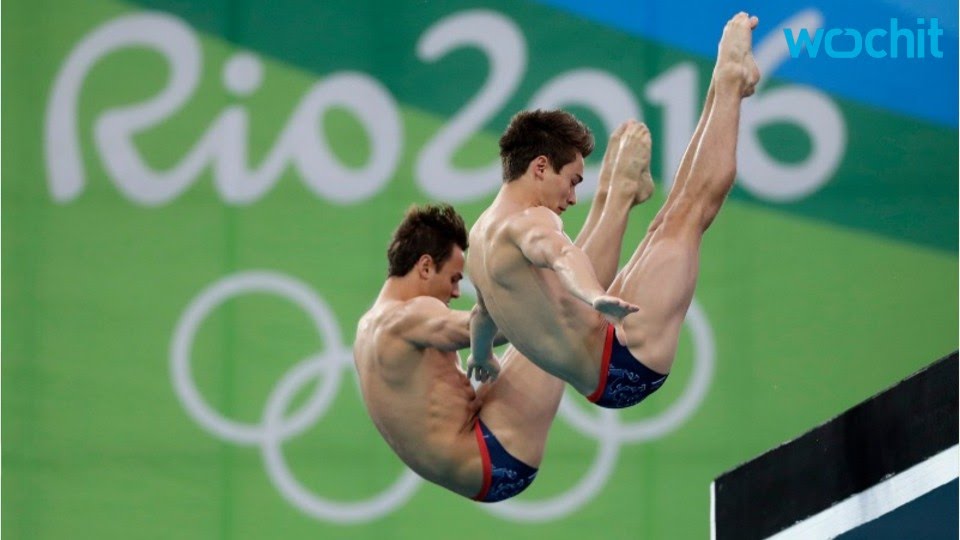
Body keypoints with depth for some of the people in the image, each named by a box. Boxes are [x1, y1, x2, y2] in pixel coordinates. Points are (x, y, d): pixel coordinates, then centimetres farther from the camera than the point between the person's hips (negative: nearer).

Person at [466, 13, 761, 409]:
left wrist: (480, 358, 53)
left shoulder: (483, 233, 15)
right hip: (624, 365, -11)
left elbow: (483, 315, 33)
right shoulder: (528, 222, -15)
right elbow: (559, 255, -39)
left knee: (667, 228, 20)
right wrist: (596, 298, -60)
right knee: (691, 208, -6)